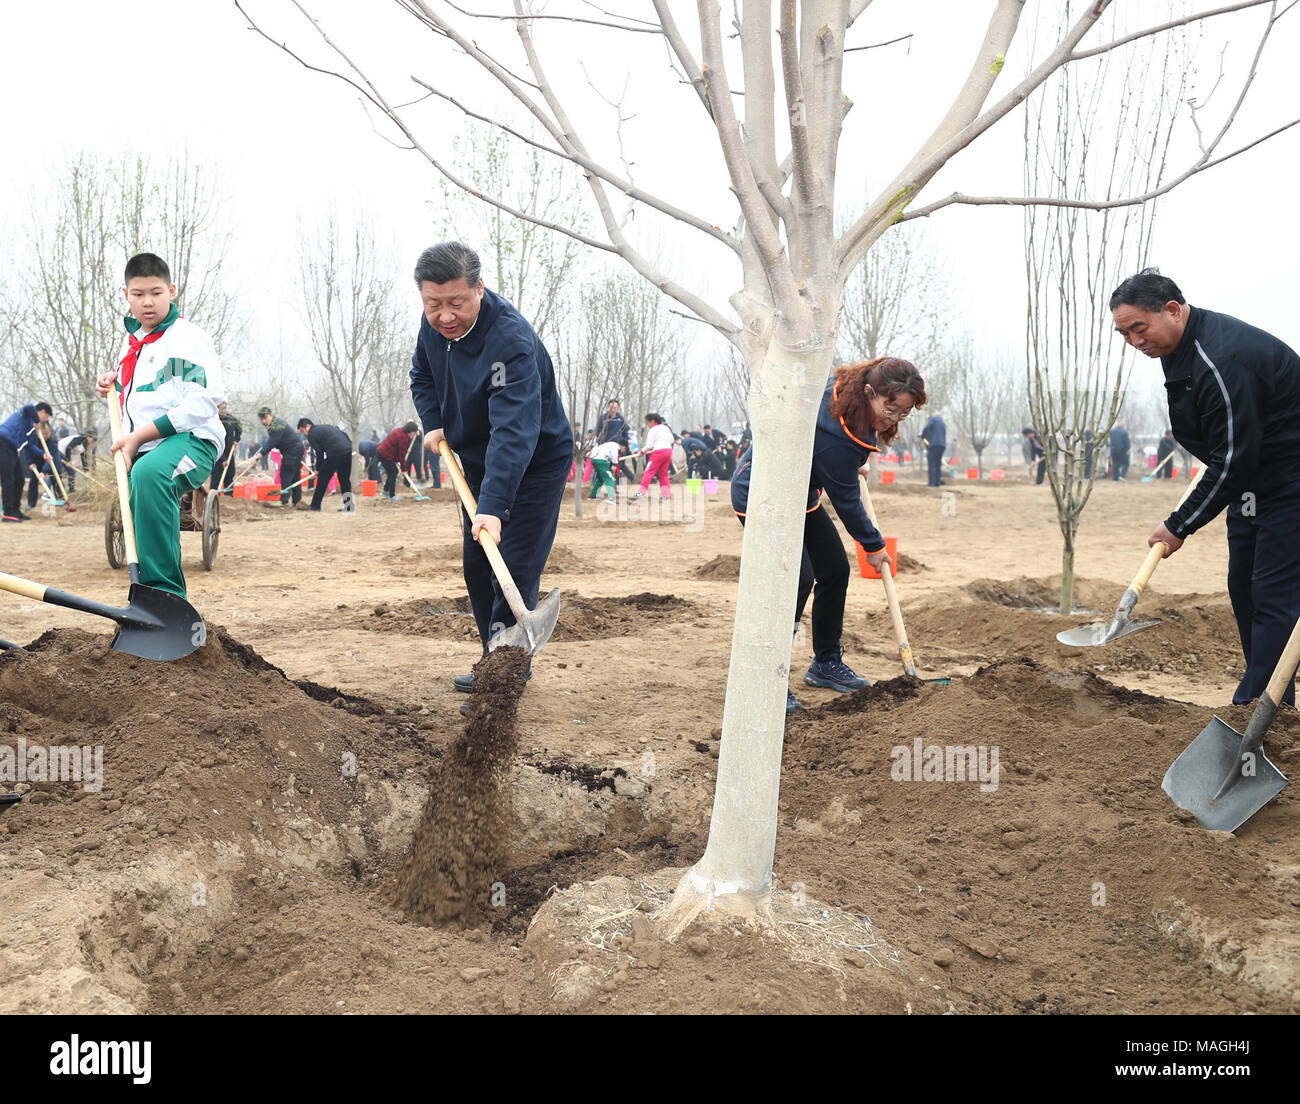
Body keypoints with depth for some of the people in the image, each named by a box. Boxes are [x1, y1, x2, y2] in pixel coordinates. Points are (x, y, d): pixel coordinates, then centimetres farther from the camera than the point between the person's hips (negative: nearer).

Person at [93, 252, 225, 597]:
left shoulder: (187, 337, -7)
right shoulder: (132, 341, 20)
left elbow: (203, 400, -17)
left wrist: (141, 435, -18)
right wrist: (115, 383, 12)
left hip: (191, 439, -9)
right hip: (141, 449, 9)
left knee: (148, 472, -39)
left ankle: (164, 591, -42)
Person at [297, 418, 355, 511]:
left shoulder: (311, 435, 4)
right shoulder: (326, 427, 27)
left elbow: (319, 453, 0)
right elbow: (344, 435, 21)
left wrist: (318, 469, 11)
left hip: (335, 453, -7)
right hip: (348, 449, 7)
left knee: (322, 479, 5)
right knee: (345, 479, 16)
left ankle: (315, 506, 10)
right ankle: (349, 505, 16)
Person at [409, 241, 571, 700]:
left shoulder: (512, 343, -35)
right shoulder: (434, 325, -9)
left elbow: (514, 433, -44)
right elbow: (422, 375, 15)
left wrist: (493, 508, -52)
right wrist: (433, 423, -3)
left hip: (535, 466, -8)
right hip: (479, 463, 8)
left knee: (513, 572, -11)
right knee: (476, 567, 14)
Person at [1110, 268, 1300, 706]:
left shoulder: (1224, 359, -29)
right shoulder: (1180, 348, 4)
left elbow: (1234, 459, -27)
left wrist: (1180, 526, -21)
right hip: (1251, 478, 11)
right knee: (1244, 589, 11)